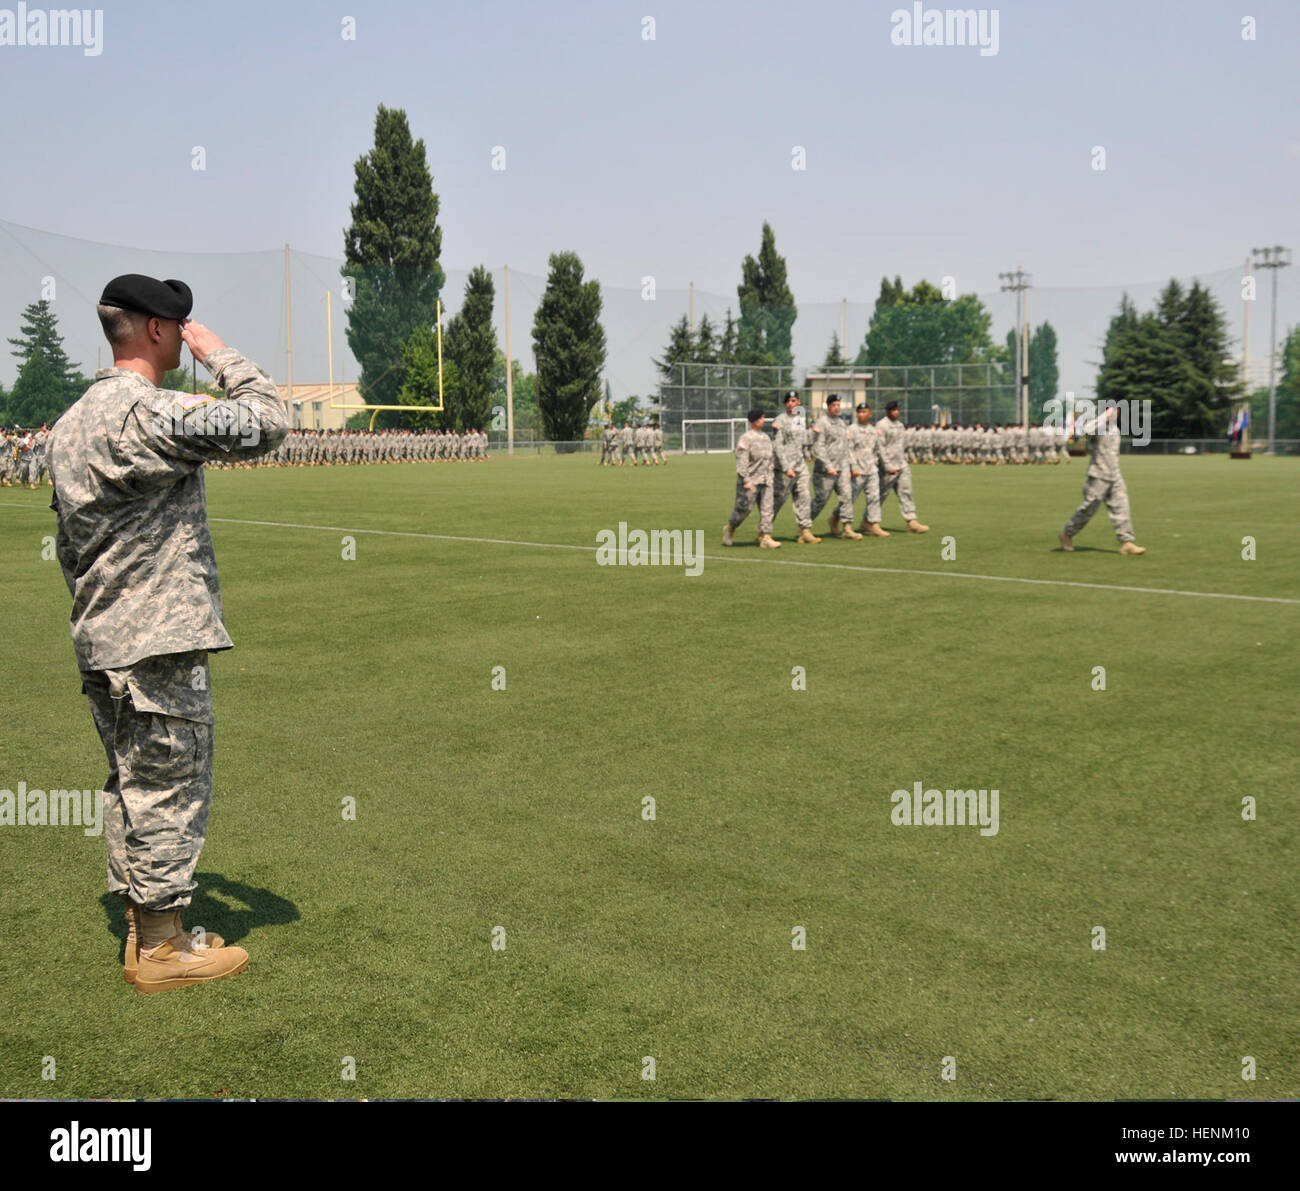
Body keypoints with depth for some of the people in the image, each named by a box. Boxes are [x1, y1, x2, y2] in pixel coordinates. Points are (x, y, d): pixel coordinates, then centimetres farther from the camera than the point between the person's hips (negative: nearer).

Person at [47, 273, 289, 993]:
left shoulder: (71, 422, 14)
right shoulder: (152, 413, -16)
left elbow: (66, 542, 18)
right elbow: (266, 423, -20)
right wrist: (220, 355, -5)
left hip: (99, 643, 10)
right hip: (161, 643, -10)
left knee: (133, 785, 16)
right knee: (167, 788, 0)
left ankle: (143, 933, 26)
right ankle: (162, 951, 9)